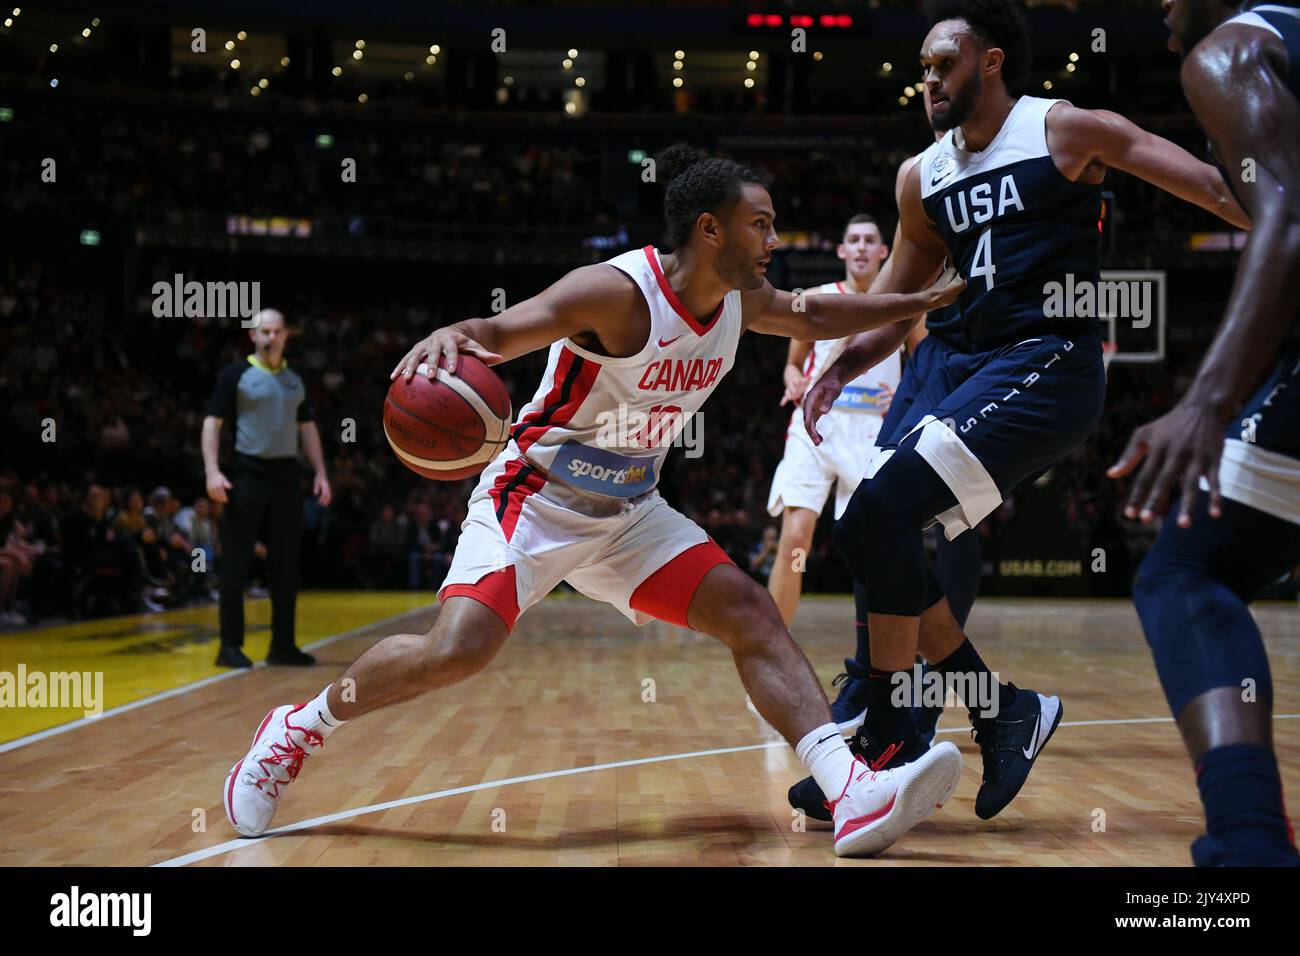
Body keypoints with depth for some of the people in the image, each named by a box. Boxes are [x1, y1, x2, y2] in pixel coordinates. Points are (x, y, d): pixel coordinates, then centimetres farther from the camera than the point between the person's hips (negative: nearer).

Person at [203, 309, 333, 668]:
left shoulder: (295, 380, 14)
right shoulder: (236, 374, -2)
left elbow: (307, 428, 19)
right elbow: (213, 422, -5)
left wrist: (320, 472, 10)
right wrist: (212, 471, -17)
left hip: (285, 476, 5)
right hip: (246, 476, -5)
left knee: (286, 565, 6)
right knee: (235, 564, -2)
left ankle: (282, 645, 14)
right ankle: (230, 646, 4)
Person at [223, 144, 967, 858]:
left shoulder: (740, 301, 1)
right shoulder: (617, 292, -23)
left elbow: (815, 317, 22)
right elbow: (503, 329, -37)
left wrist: (920, 302, 20)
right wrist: (452, 335, -60)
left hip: (628, 514, 7)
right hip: (534, 500, -7)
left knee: (751, 612, -10)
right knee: (457, 650, -23)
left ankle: (855, 795, -17)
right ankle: (300, 728, 3)